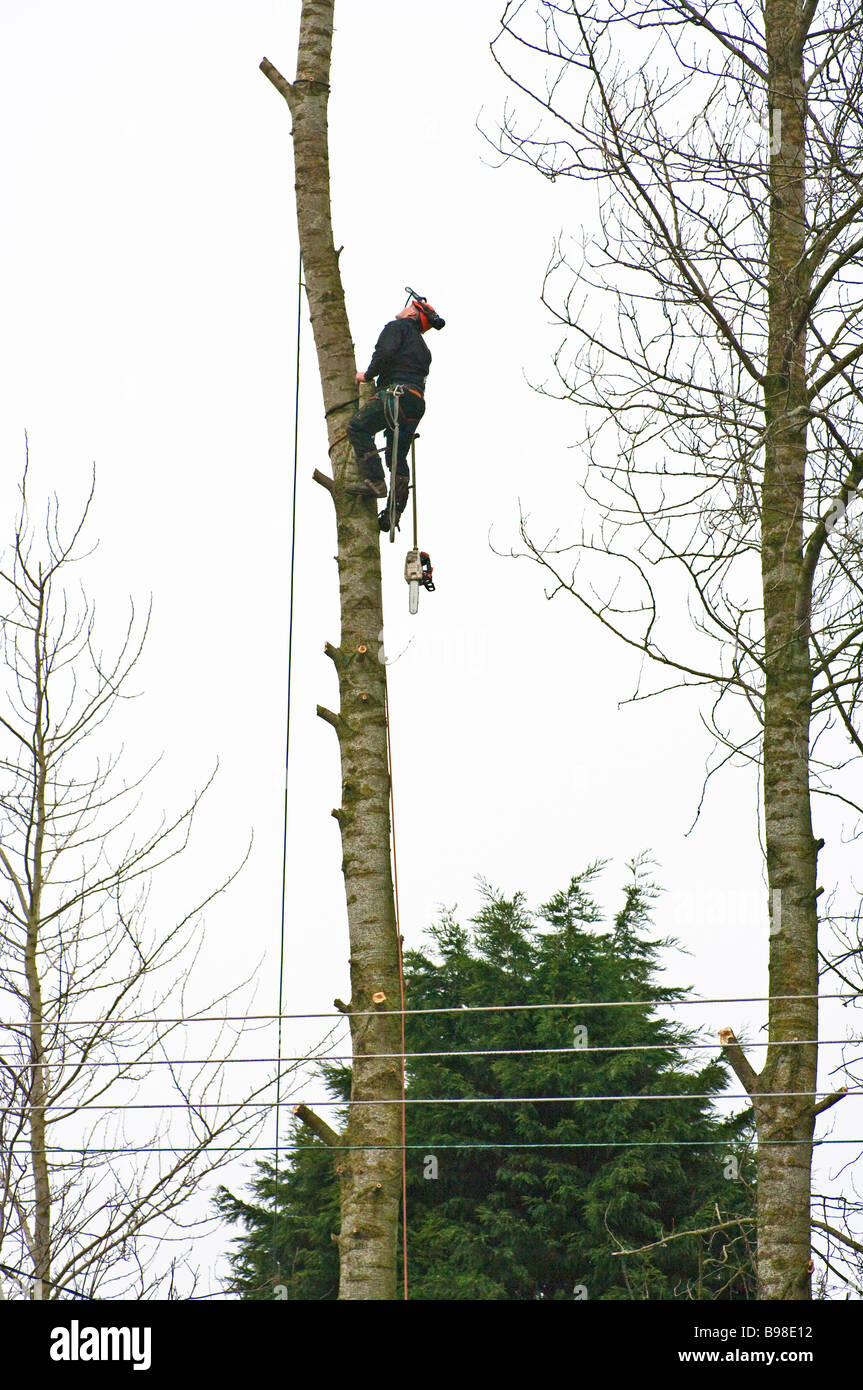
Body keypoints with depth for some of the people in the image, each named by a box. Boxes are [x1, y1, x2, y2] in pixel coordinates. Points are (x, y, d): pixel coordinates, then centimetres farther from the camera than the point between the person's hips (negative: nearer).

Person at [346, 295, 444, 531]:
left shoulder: (398, 326, 7)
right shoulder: (423, 349, 32)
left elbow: (386, 352, -11)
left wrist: (368, 374, 2)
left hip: (397, 391, -9)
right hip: (417, 403, 9)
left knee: (358, 426, -13)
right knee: (398, 456, 9)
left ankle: (374, 481, -25)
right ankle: (395, 510, 2)